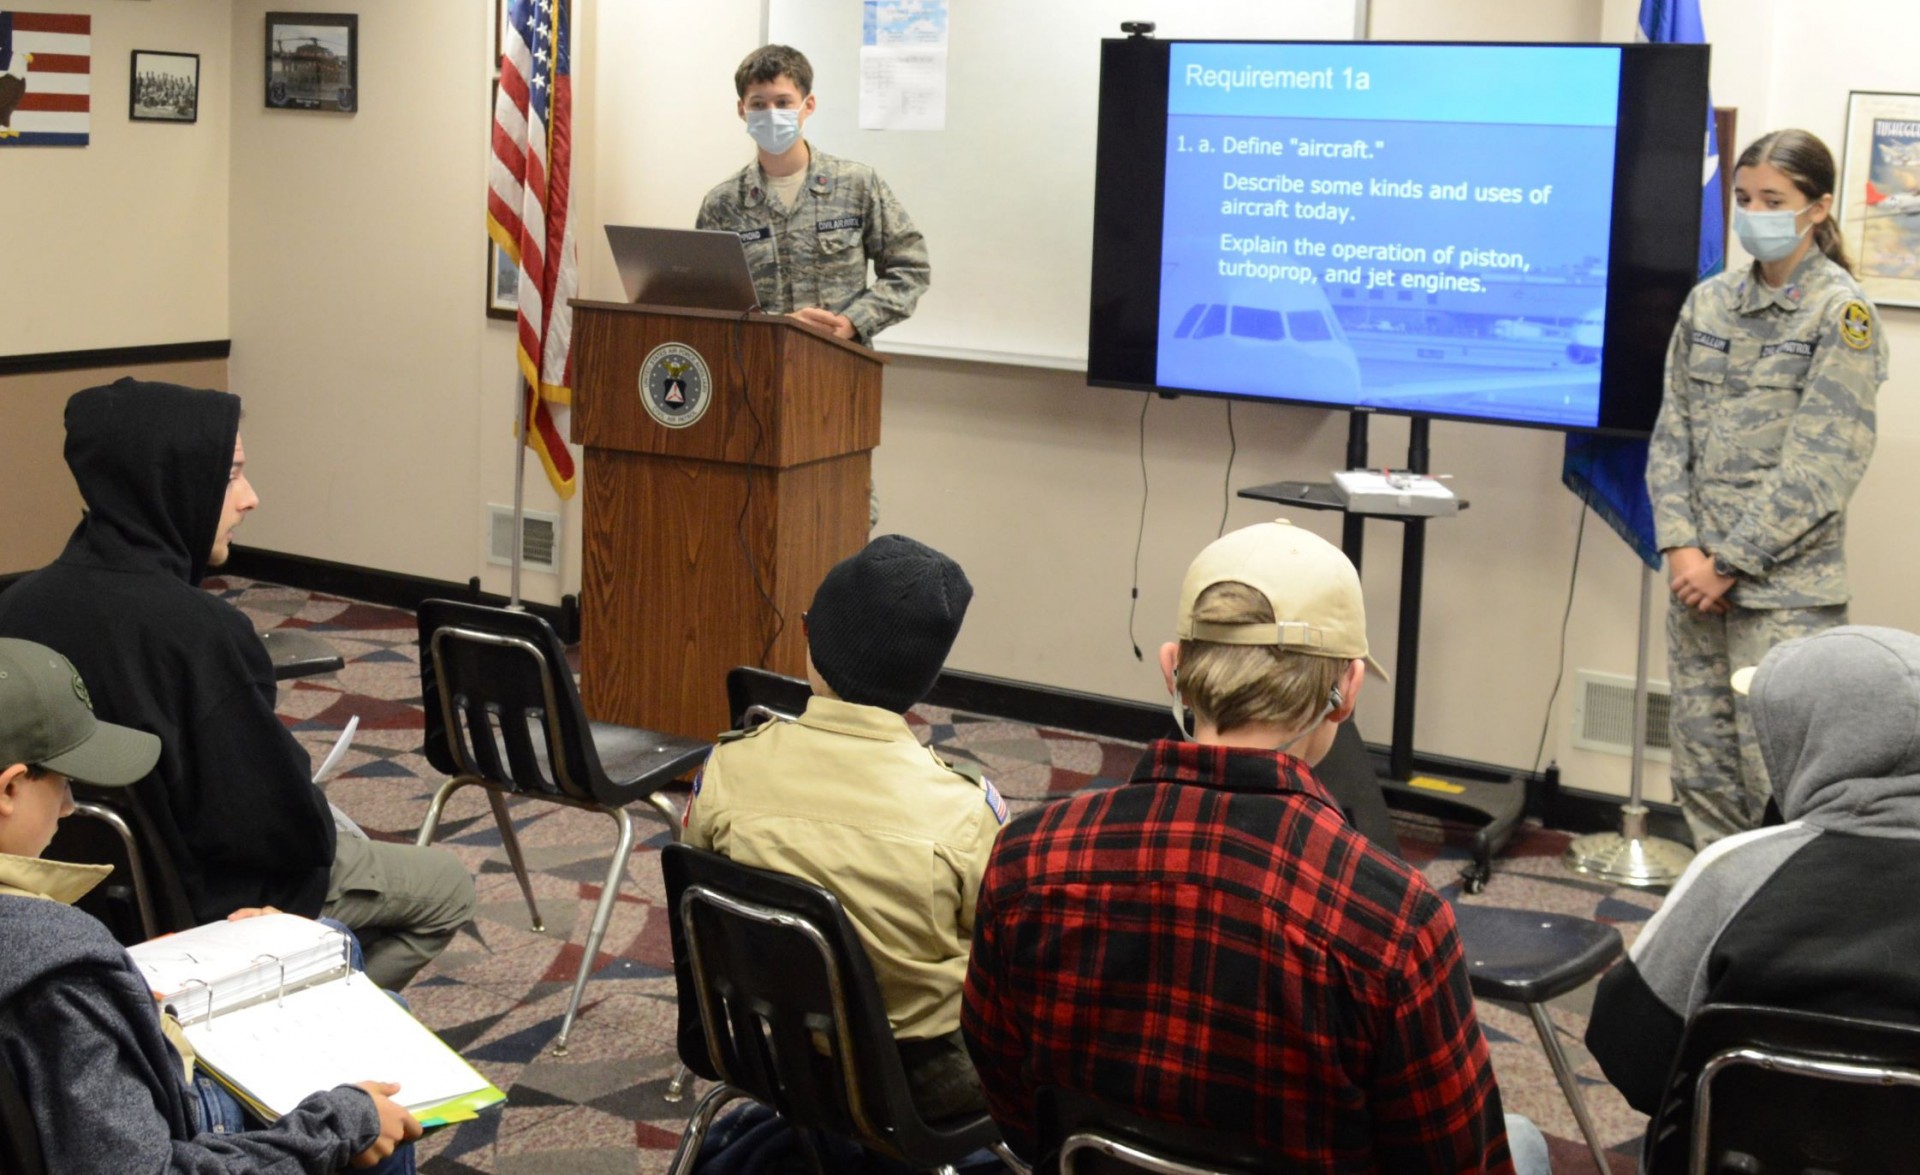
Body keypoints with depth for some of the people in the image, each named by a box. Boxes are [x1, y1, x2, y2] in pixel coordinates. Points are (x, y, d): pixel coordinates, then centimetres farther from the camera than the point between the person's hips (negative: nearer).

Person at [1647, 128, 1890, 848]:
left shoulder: (1841, 314, -5)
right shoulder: (1709, 303, 11)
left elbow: (1821, 465, -11)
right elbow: (1672, 433, 9)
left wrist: (1730, 563, -13)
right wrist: (1681, 546, -5)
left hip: (1785, 587, -5)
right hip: (1701, 576, 6)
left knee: (1777, 776, -8)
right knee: (1702, 772, 9)